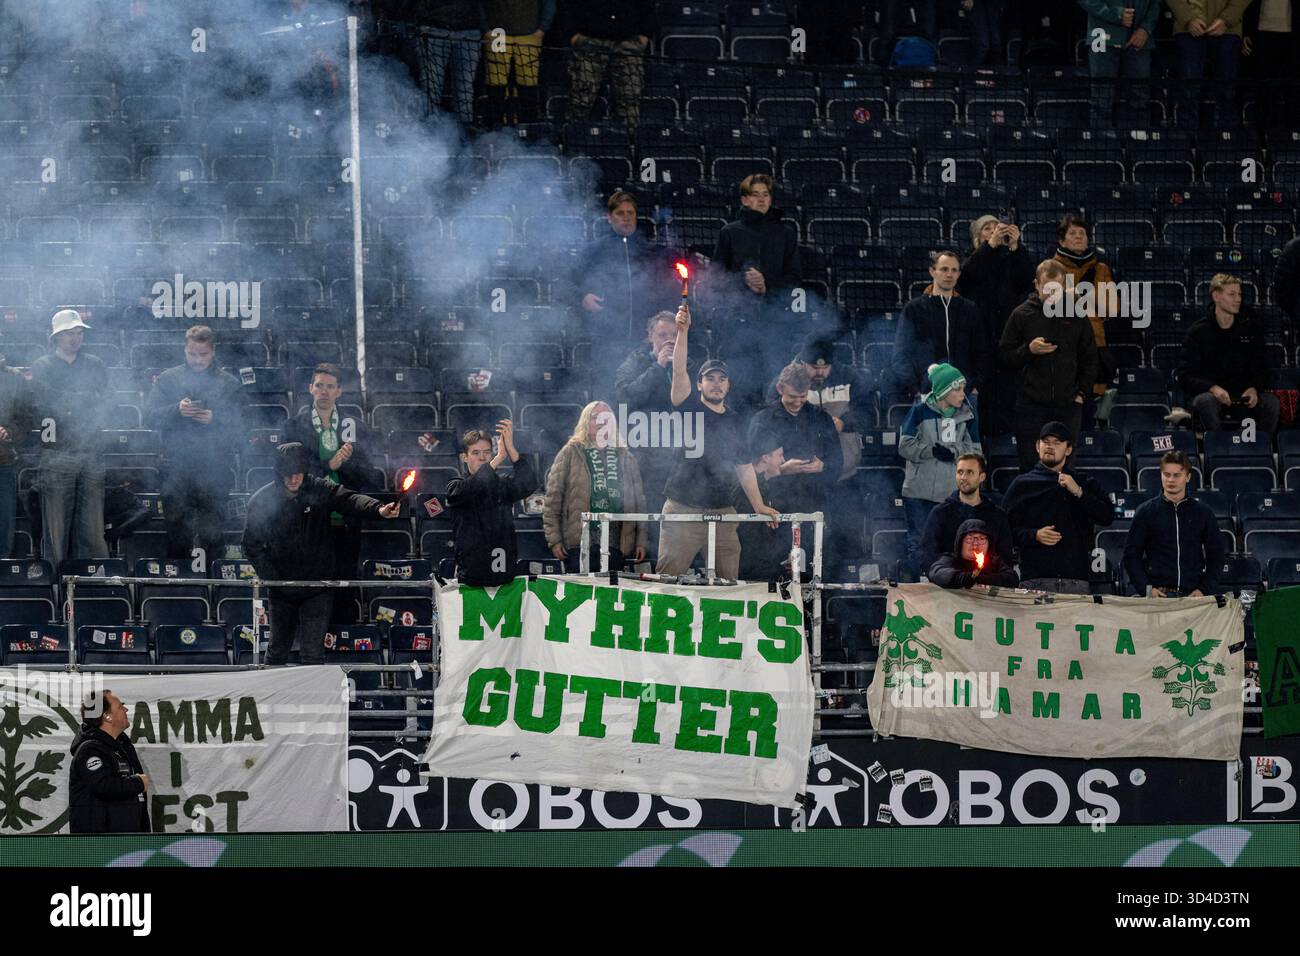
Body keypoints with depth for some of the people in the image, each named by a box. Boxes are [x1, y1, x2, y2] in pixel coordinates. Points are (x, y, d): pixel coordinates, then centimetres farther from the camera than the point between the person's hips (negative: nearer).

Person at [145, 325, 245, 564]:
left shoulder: (229, 384, 8)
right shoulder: (167, 380, 11)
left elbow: (239, 426, 1)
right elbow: (150, 416, 1)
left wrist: (215, 419, -16)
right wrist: (177, 410, -16)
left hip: (214, 472, -1)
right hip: (176, 470, 1)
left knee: (212, 534, 0)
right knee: (176, 534, 4)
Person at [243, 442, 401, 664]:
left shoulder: (319, 490, -8)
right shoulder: (262, 501, -6)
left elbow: (349, 500, -26)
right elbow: (253, 545, 1)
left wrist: (378, 509, -46)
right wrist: (271, 578, -8)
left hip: (317, 587, -2)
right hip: (282, 589, 2)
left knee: (312, 653, -7)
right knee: (278, 650, 17)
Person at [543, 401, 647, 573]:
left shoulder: (626, 458, 16)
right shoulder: (570, 454, 6)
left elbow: (638, 501, 16)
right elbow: (553, 498, 2)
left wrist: (641, 541, 8)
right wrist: (554, 539, -6)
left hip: (615, 546, 3)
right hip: (578, 545, -3)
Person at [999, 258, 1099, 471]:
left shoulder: (1076, 316, 7)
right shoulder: (1022, 315, 3)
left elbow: (1090, 358, 14)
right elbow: (1004, 356, 4)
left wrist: (1082, 393, 4)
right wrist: (1028, 350, -14)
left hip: (1068, 406, 1)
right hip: (1031, 405, -1)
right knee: (1030, 466, -1)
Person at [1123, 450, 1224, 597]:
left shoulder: (1203, 512, 8)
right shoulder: (1146, 511, 5)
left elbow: (1215, 555, 10)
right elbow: (1131, 554, 5)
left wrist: (1205, 590, -2)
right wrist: (1145, 588, -7)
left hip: (1192, 595, 1)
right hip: (1157, 594, -1)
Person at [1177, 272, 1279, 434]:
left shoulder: (1251, 328, 10)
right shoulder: (1198, 331, 1)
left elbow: (1263, 369, 12)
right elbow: (1186, 376, -5)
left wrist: (1254, 388, -11)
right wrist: (1213, 388, -24)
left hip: (1243, 397, 2)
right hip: (1209, 392, -2)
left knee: (1271, 402, -28)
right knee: (1206, 402, -38)